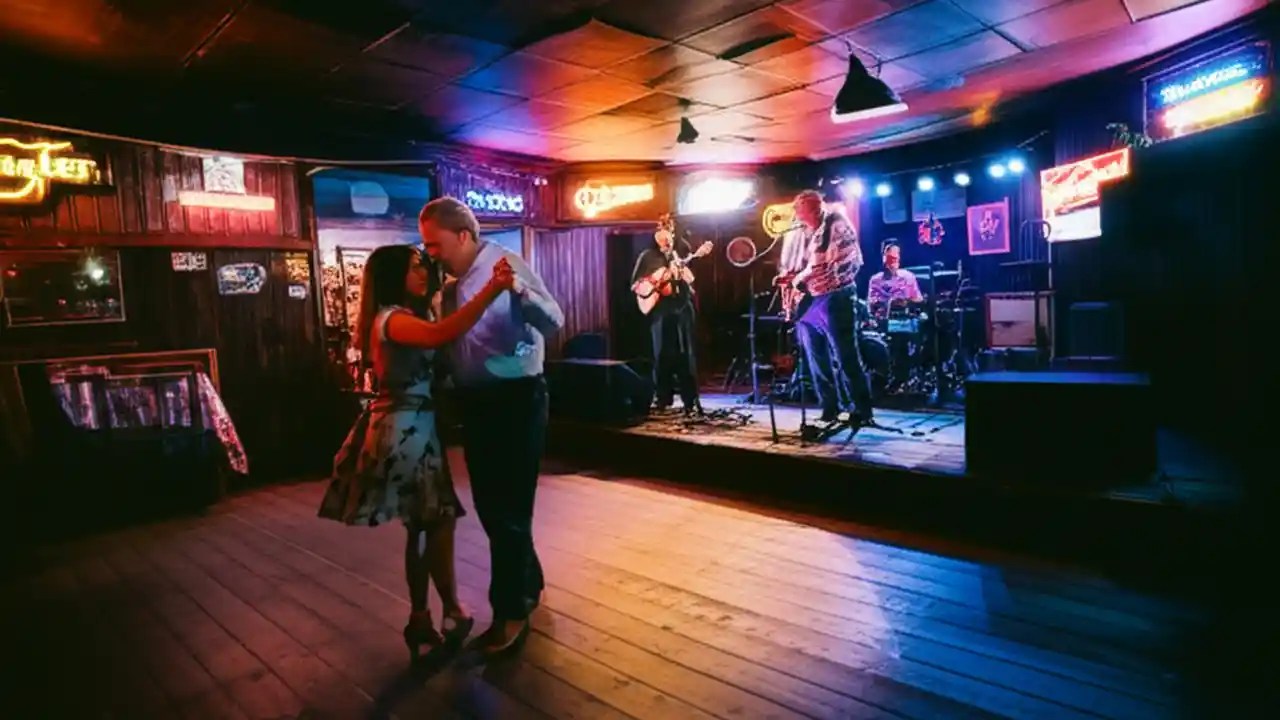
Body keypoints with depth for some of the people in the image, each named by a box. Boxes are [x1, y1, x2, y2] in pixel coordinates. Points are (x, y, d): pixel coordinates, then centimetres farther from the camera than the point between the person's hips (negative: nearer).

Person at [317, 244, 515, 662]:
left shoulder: (406, 317, 19)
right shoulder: (392, 320, -17)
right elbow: (445, 333, -35)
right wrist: (492, 288, -34)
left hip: (413, 427, 10)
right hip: (405, 428, -10)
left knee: (422, 525, 13)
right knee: (439, 521, 1)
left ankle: (421, 618, 22)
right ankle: (453, 614, 16)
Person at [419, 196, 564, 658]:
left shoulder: (508, 266, -11)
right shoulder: (454, 285, 12)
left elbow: (554, 324, -23)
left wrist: (521, 292, -39)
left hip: (515, 401, -8)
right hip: (476, 404, 9)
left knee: (508, 508, -2)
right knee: (490, 505, 16)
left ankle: (511, 612, 13)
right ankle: (528, 585, 36)